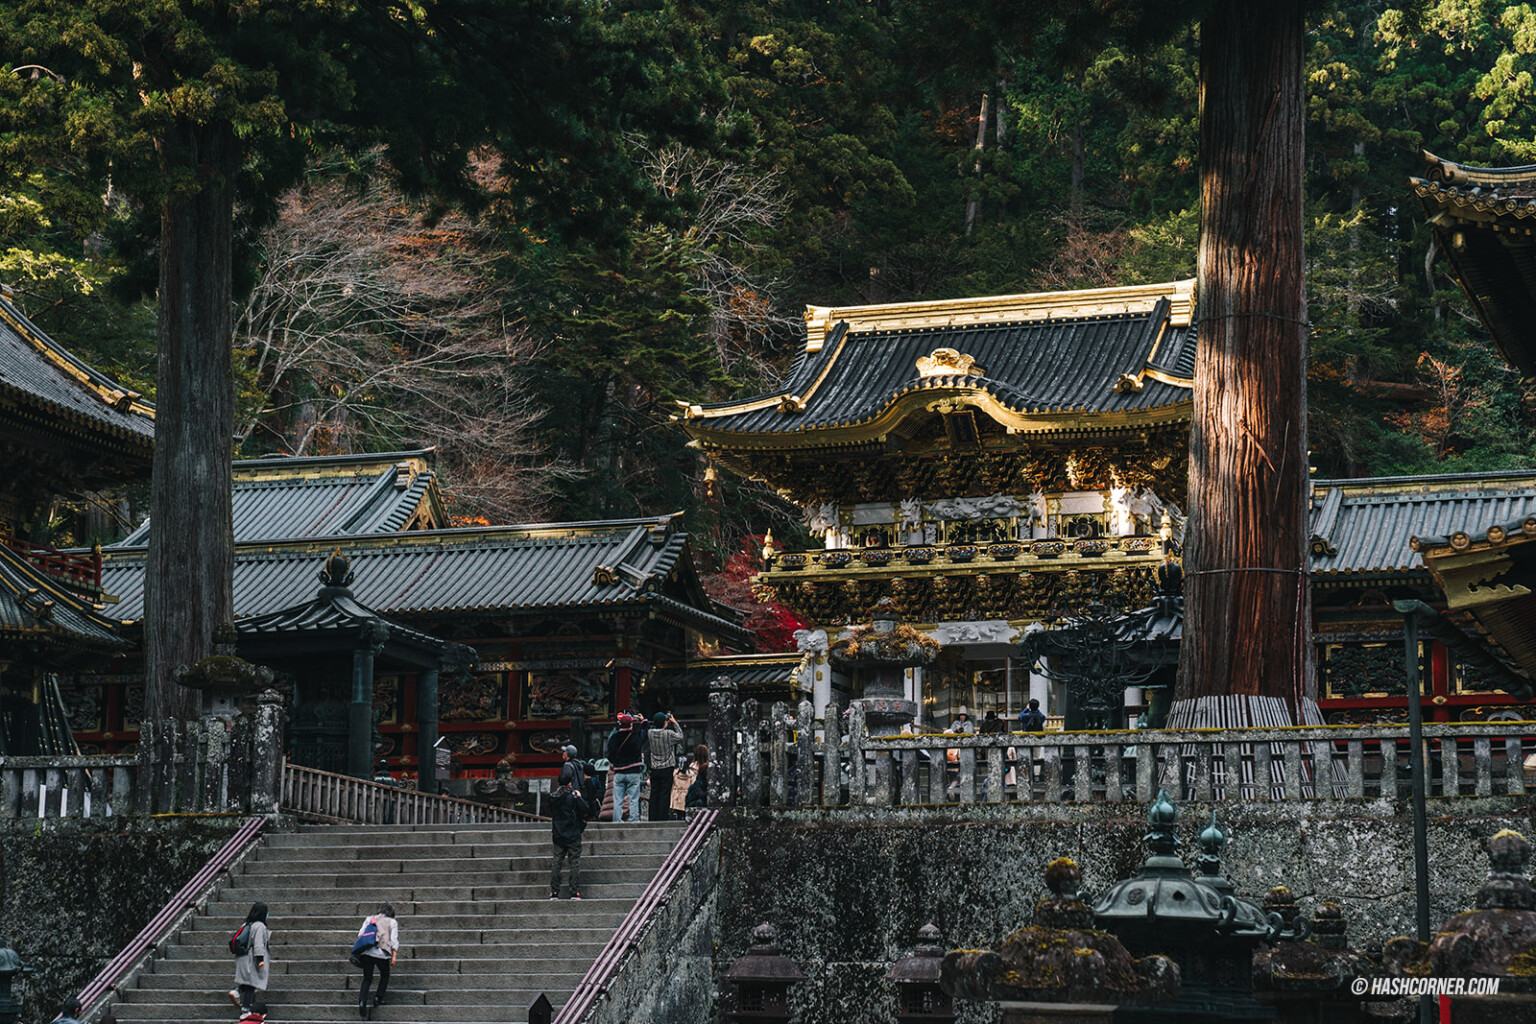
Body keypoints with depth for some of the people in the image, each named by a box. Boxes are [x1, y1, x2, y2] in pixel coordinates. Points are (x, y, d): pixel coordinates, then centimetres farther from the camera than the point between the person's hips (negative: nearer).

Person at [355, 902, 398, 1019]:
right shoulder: (392, 922, 10)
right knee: (385, 975, 23)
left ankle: (362, 1002, -11)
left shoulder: (369, 918, 18)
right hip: (382, 953, -2)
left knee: (367, 979, 7)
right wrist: (394, 956, 1)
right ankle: (378, 998, 14)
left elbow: (360, 934, 12)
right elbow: (394, 940, 1)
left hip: (367, 951, 2)